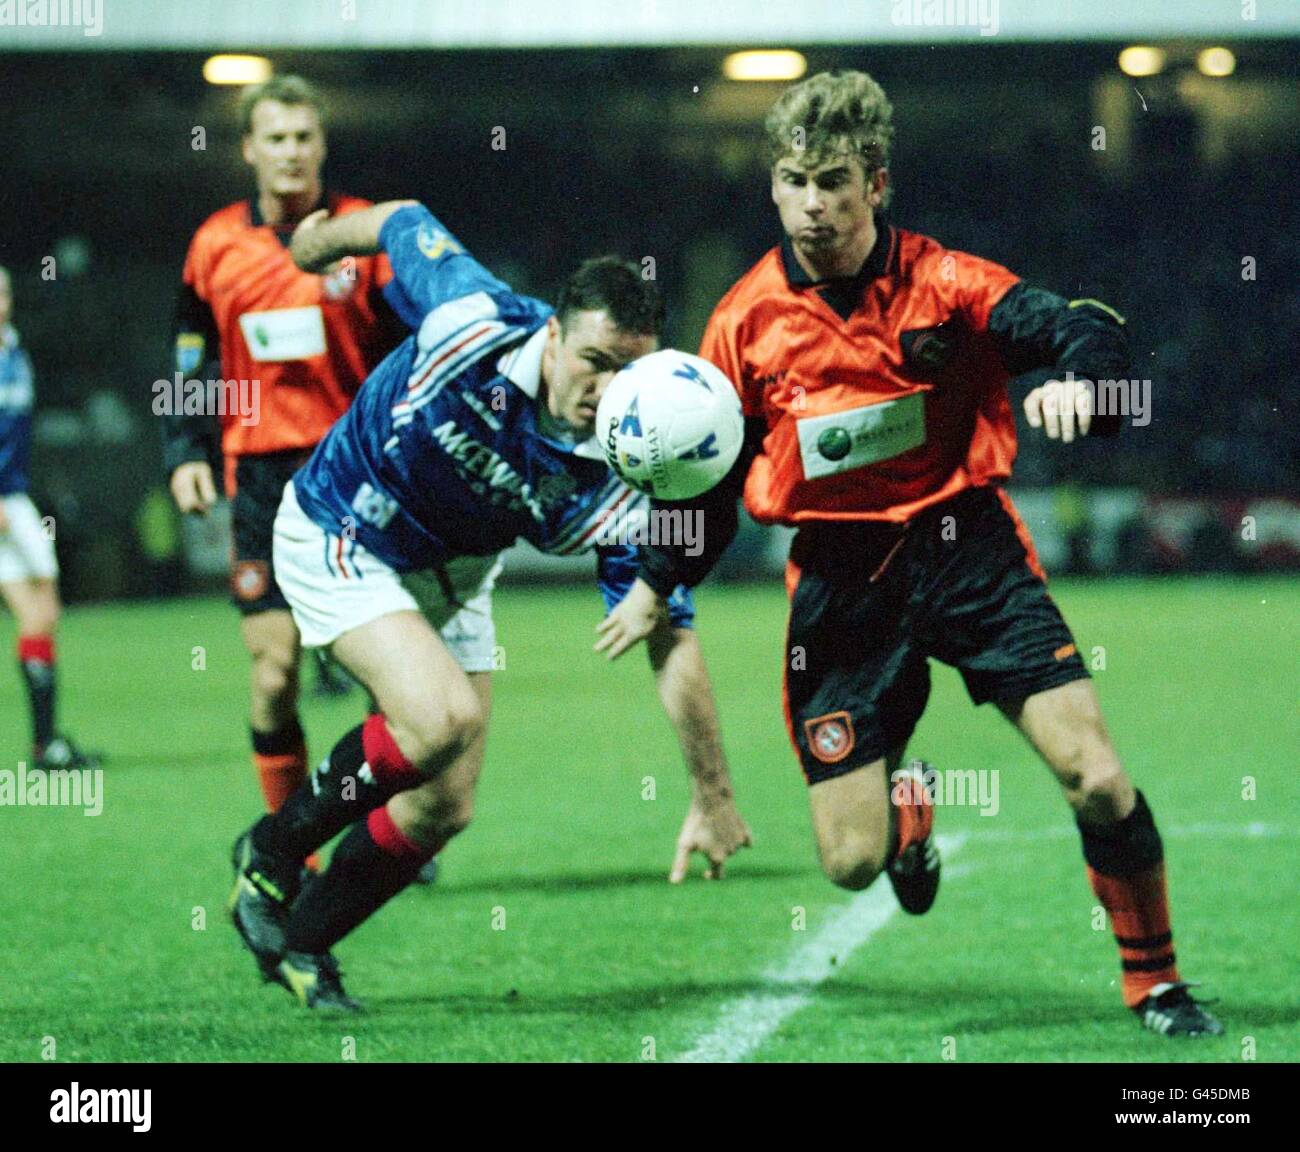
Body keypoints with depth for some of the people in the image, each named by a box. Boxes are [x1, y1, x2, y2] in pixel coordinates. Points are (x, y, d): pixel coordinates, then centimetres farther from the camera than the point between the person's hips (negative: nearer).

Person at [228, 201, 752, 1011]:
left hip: (453, 574, 4)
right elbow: (405, 222, -13)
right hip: (336, 538, -4)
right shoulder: (473, 323, -33)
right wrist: (322, 241, 10)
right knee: (445, 715, -26)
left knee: (443, 808, 1)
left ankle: (302, 942, 26)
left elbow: (672, 640, -21)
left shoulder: (616, 485, -26)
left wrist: (713, 798, -20)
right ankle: (274, 851, -2)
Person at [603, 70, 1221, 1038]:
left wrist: (1077, 375, -44)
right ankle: (908, 805, 35)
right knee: (851, 861, -4)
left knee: (1098, 781, -15)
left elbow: (1079, 329, -21)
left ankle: (1155, 982, 8)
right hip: (840, 582, 2)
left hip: (968, 550, -1)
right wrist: (658, 586, 20)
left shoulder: (940, 281, -9)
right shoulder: (748, 319, 0)